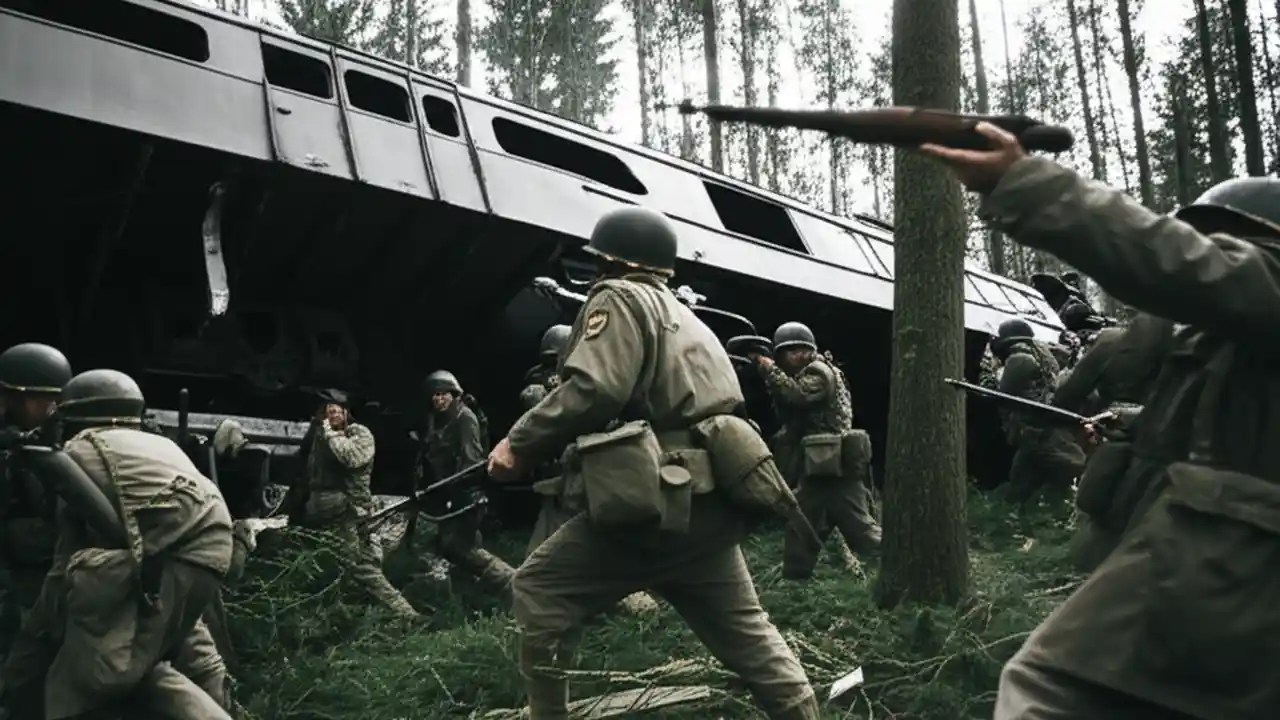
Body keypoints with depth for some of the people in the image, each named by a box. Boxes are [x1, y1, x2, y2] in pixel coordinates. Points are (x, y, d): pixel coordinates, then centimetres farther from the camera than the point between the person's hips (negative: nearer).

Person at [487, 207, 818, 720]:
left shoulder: (619, 298, 0)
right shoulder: (685, 317, 26)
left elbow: (594, 390, -15)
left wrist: (519, 443, -6)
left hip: (654, 503, -9)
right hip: (705, 504, 9)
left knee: (539, 590, 2)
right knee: (745, 628, 16)